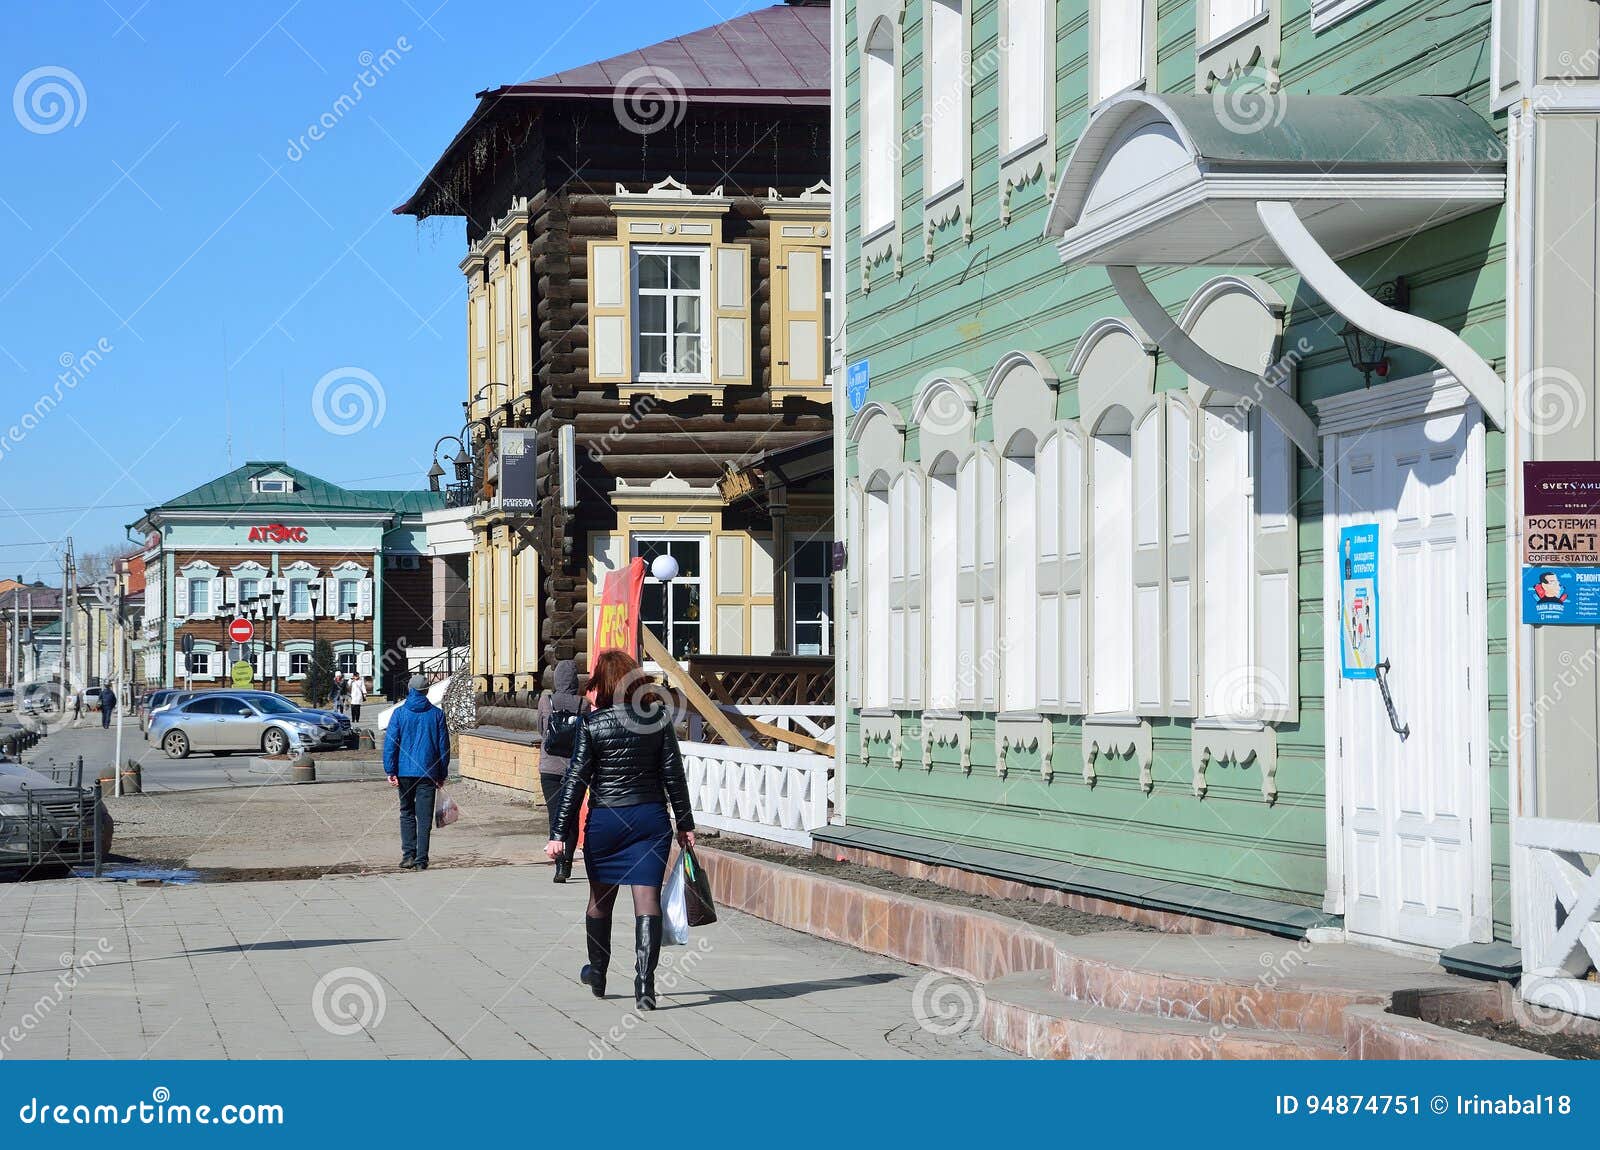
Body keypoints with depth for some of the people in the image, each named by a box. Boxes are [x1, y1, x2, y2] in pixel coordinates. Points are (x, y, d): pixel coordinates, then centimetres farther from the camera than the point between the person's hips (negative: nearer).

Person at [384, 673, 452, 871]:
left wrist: (390, 771, -2)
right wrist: (442, 774, 13)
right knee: (424, 817, 1)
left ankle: (408, 855, 4)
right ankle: (421, 860, -3)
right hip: (428, 772, 0)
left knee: (407, 813, 14)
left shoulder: (399, 713, 0)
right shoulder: (437, 714, 2)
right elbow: (444, 746, 6)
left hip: (405, 771, 0)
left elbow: (390, 743, -4)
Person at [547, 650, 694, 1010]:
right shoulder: (659, 718, 0)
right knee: (647, 897, -3)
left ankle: (597, 973, 33)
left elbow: (575, 780, -7)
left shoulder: (592, 724, -7)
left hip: (605, 819, -1)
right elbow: (674, 775, 1)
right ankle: (645, 982, -15)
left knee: (600, 896, 17)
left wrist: (559, 834, -5)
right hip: (651, 818, 1)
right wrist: (685, 824, 8)